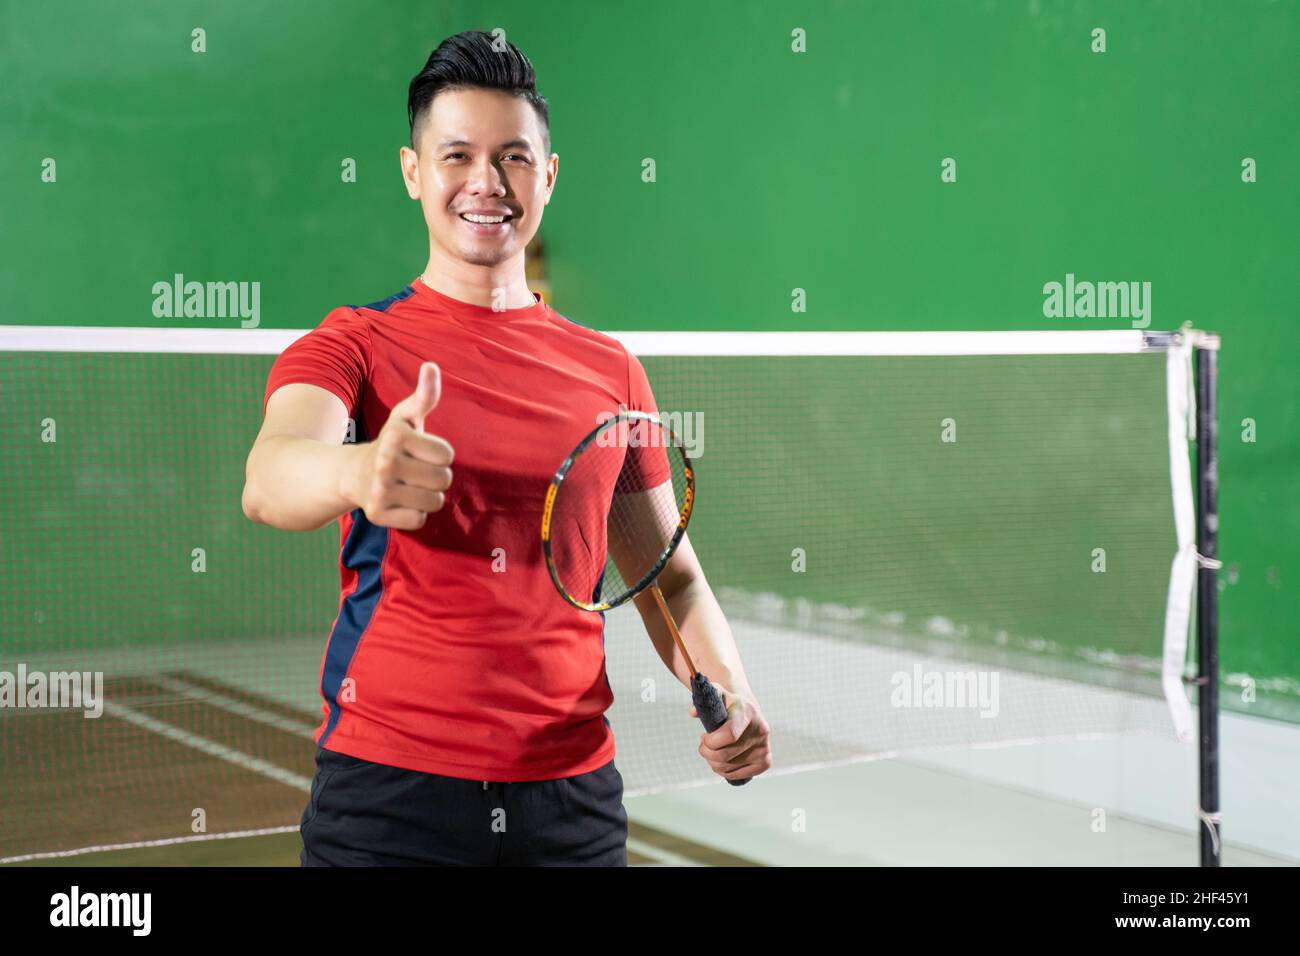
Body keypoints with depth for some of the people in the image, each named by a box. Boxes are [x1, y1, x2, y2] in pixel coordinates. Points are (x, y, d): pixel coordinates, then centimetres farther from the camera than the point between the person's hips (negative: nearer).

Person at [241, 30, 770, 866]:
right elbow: (268, 480, -21)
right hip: (388, 791, -3)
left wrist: (728, 697, -7)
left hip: (572, 795, 3)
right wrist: (359, 472, -44)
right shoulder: (350, 348, -1)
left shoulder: (610, 370, 8)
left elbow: (671, 576, 12)